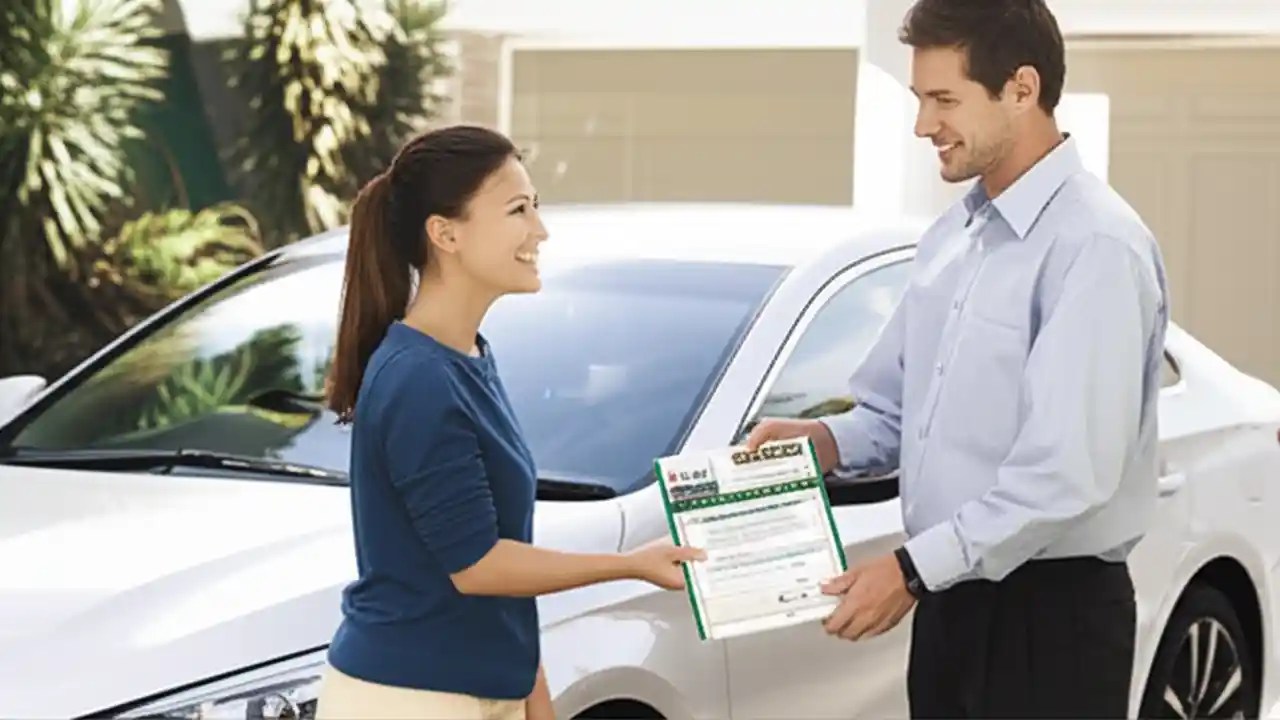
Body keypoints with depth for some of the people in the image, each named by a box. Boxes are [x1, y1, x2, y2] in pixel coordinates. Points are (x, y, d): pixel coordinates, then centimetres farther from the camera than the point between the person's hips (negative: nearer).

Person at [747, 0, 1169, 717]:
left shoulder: (1095, 246, -18)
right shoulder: (951, 237, 10)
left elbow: (1068, 474, -24)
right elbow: (896, 409, 16)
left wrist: (914, 568, -22)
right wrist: (822, 440, -4)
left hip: (1049, 613, -8)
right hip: (951, 603, 8)